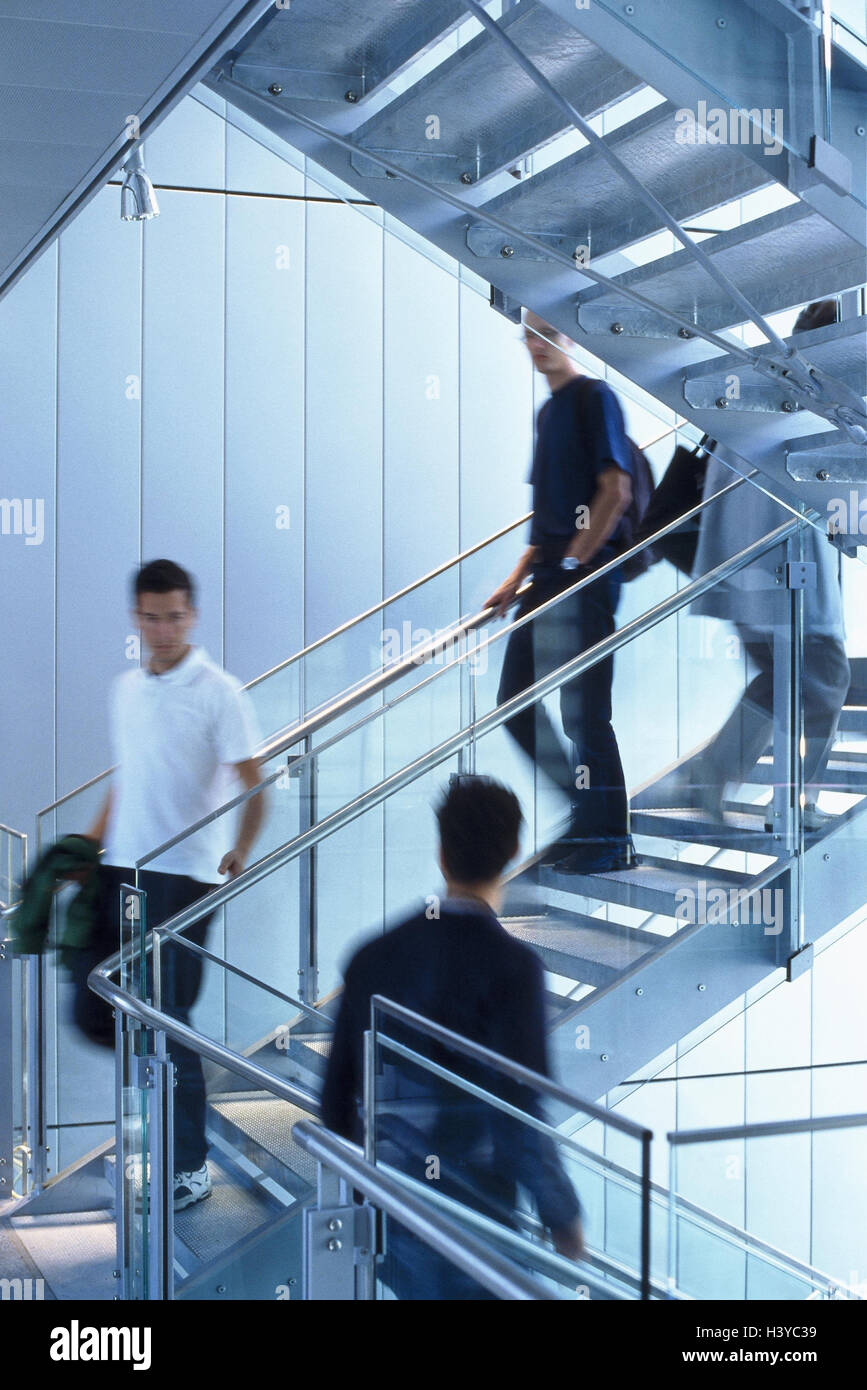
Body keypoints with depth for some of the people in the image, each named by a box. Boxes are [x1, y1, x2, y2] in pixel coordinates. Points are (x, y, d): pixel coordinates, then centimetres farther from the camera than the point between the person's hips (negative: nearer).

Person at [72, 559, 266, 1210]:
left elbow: (253, 786, -10)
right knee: (96, 1009, 7)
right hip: (121, 870, 6)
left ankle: (191, 1168, 5)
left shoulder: (219, 692, -7)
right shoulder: (126, 689, 12)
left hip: (183, 875, -6)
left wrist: (241, 853, -19)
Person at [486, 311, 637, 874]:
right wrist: (518, 578, 17)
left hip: (587, 573, -9)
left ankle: (611, 838, 4)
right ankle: (586, 816, 21)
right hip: (550, 574, 9)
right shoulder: (549, 409, 19)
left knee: (584, 708, -7)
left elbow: (616, 489, -15)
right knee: (516, 703, 10)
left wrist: (572, 562, -16)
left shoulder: (595, 398, -7)